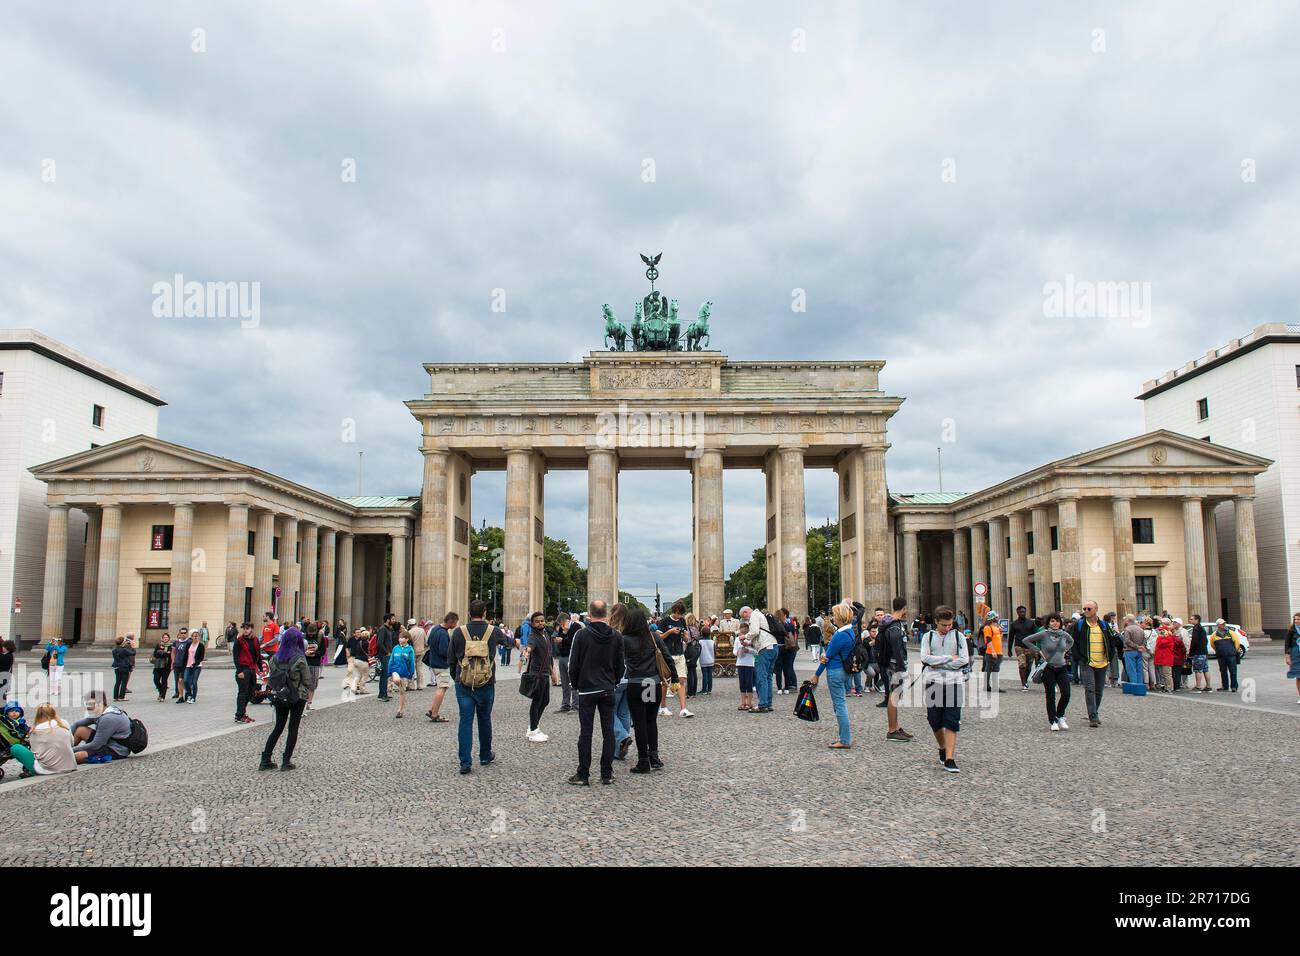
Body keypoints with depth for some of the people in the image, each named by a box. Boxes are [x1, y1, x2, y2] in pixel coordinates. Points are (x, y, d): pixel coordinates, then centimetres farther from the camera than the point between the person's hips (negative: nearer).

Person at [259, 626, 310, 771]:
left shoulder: (275, 658, -3)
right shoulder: (300, 659, -16)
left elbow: (270, 680, 3)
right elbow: (308, 681, -10)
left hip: (280, 697, 4)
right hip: (298, 697, -4)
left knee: (278, 727, 16)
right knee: (293, 728, 7)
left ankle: (265, 760, 15)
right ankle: (286, 761, 7)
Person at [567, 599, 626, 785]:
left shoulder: (581, 634, -10)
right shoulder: (616, 636, 0)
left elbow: (573, 665, -6)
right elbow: (621, 665, 5)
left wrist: (575, 686, 8)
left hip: (586, 690, -3)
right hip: (608, 691, 3)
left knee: (585, 733, 2)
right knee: (608, 732, 7)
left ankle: (583, 775, 5)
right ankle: (607, 774, 10)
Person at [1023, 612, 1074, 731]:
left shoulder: (1064, 634, 2)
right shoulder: (1043, 634, -10)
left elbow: (1071, 641, 25)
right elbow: (1026, 640, -7)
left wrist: (1065, 650, 10)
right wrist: (1039, 651, -8)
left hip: (1062, 668, 4)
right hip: (1048, 668, -3)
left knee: (1066, 694, -4)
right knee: (1051, 696, 1)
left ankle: (1060, 717, 18)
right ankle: (1052, 721, 13)